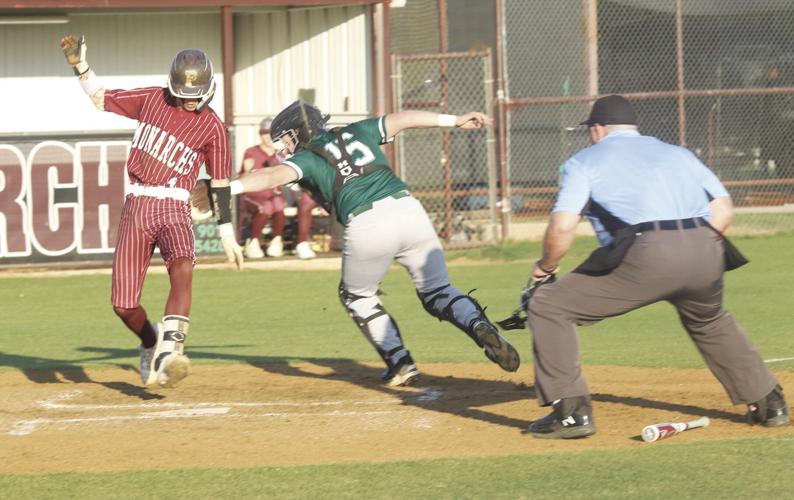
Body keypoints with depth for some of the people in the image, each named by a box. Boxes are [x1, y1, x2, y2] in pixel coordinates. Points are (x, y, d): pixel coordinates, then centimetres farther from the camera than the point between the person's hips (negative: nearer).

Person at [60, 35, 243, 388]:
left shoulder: (212, 127, 2)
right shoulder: (151, 99, 9)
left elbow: (220, 183, 6)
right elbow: (101, 98, 18)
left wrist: (227, 234, 5)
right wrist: (79, 64, 6)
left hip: (174, 207, -2)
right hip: (137, 204, 2)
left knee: (182, 269, -35)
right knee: (123, 304, -3)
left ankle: (169, 351, -42)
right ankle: (151, 342, 29)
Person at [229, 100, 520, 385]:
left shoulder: (307, 158, 12)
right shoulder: (356, 133, 26)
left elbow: (275, 176, -6)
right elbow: (403, 119, 28)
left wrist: (228, 188, -15)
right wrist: (455, 121, 33)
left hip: (367, 226, -4)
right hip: (409, 210, 4)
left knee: (358, 297, 22)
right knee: (437, 291, 15)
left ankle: (400, 363, 12)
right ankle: (480, 326, -14)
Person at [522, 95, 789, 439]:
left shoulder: (585, 161, 16)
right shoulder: (678, 154, 29)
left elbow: (563, 226, 2)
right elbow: (723, 209, 19)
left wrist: (546, 266, 18)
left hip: (645, 255, -5)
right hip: (706, 253, 5)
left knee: (548, 307, 8)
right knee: (710, 321, 36)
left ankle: (572, 411, 0)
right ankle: (768, 404, 33)